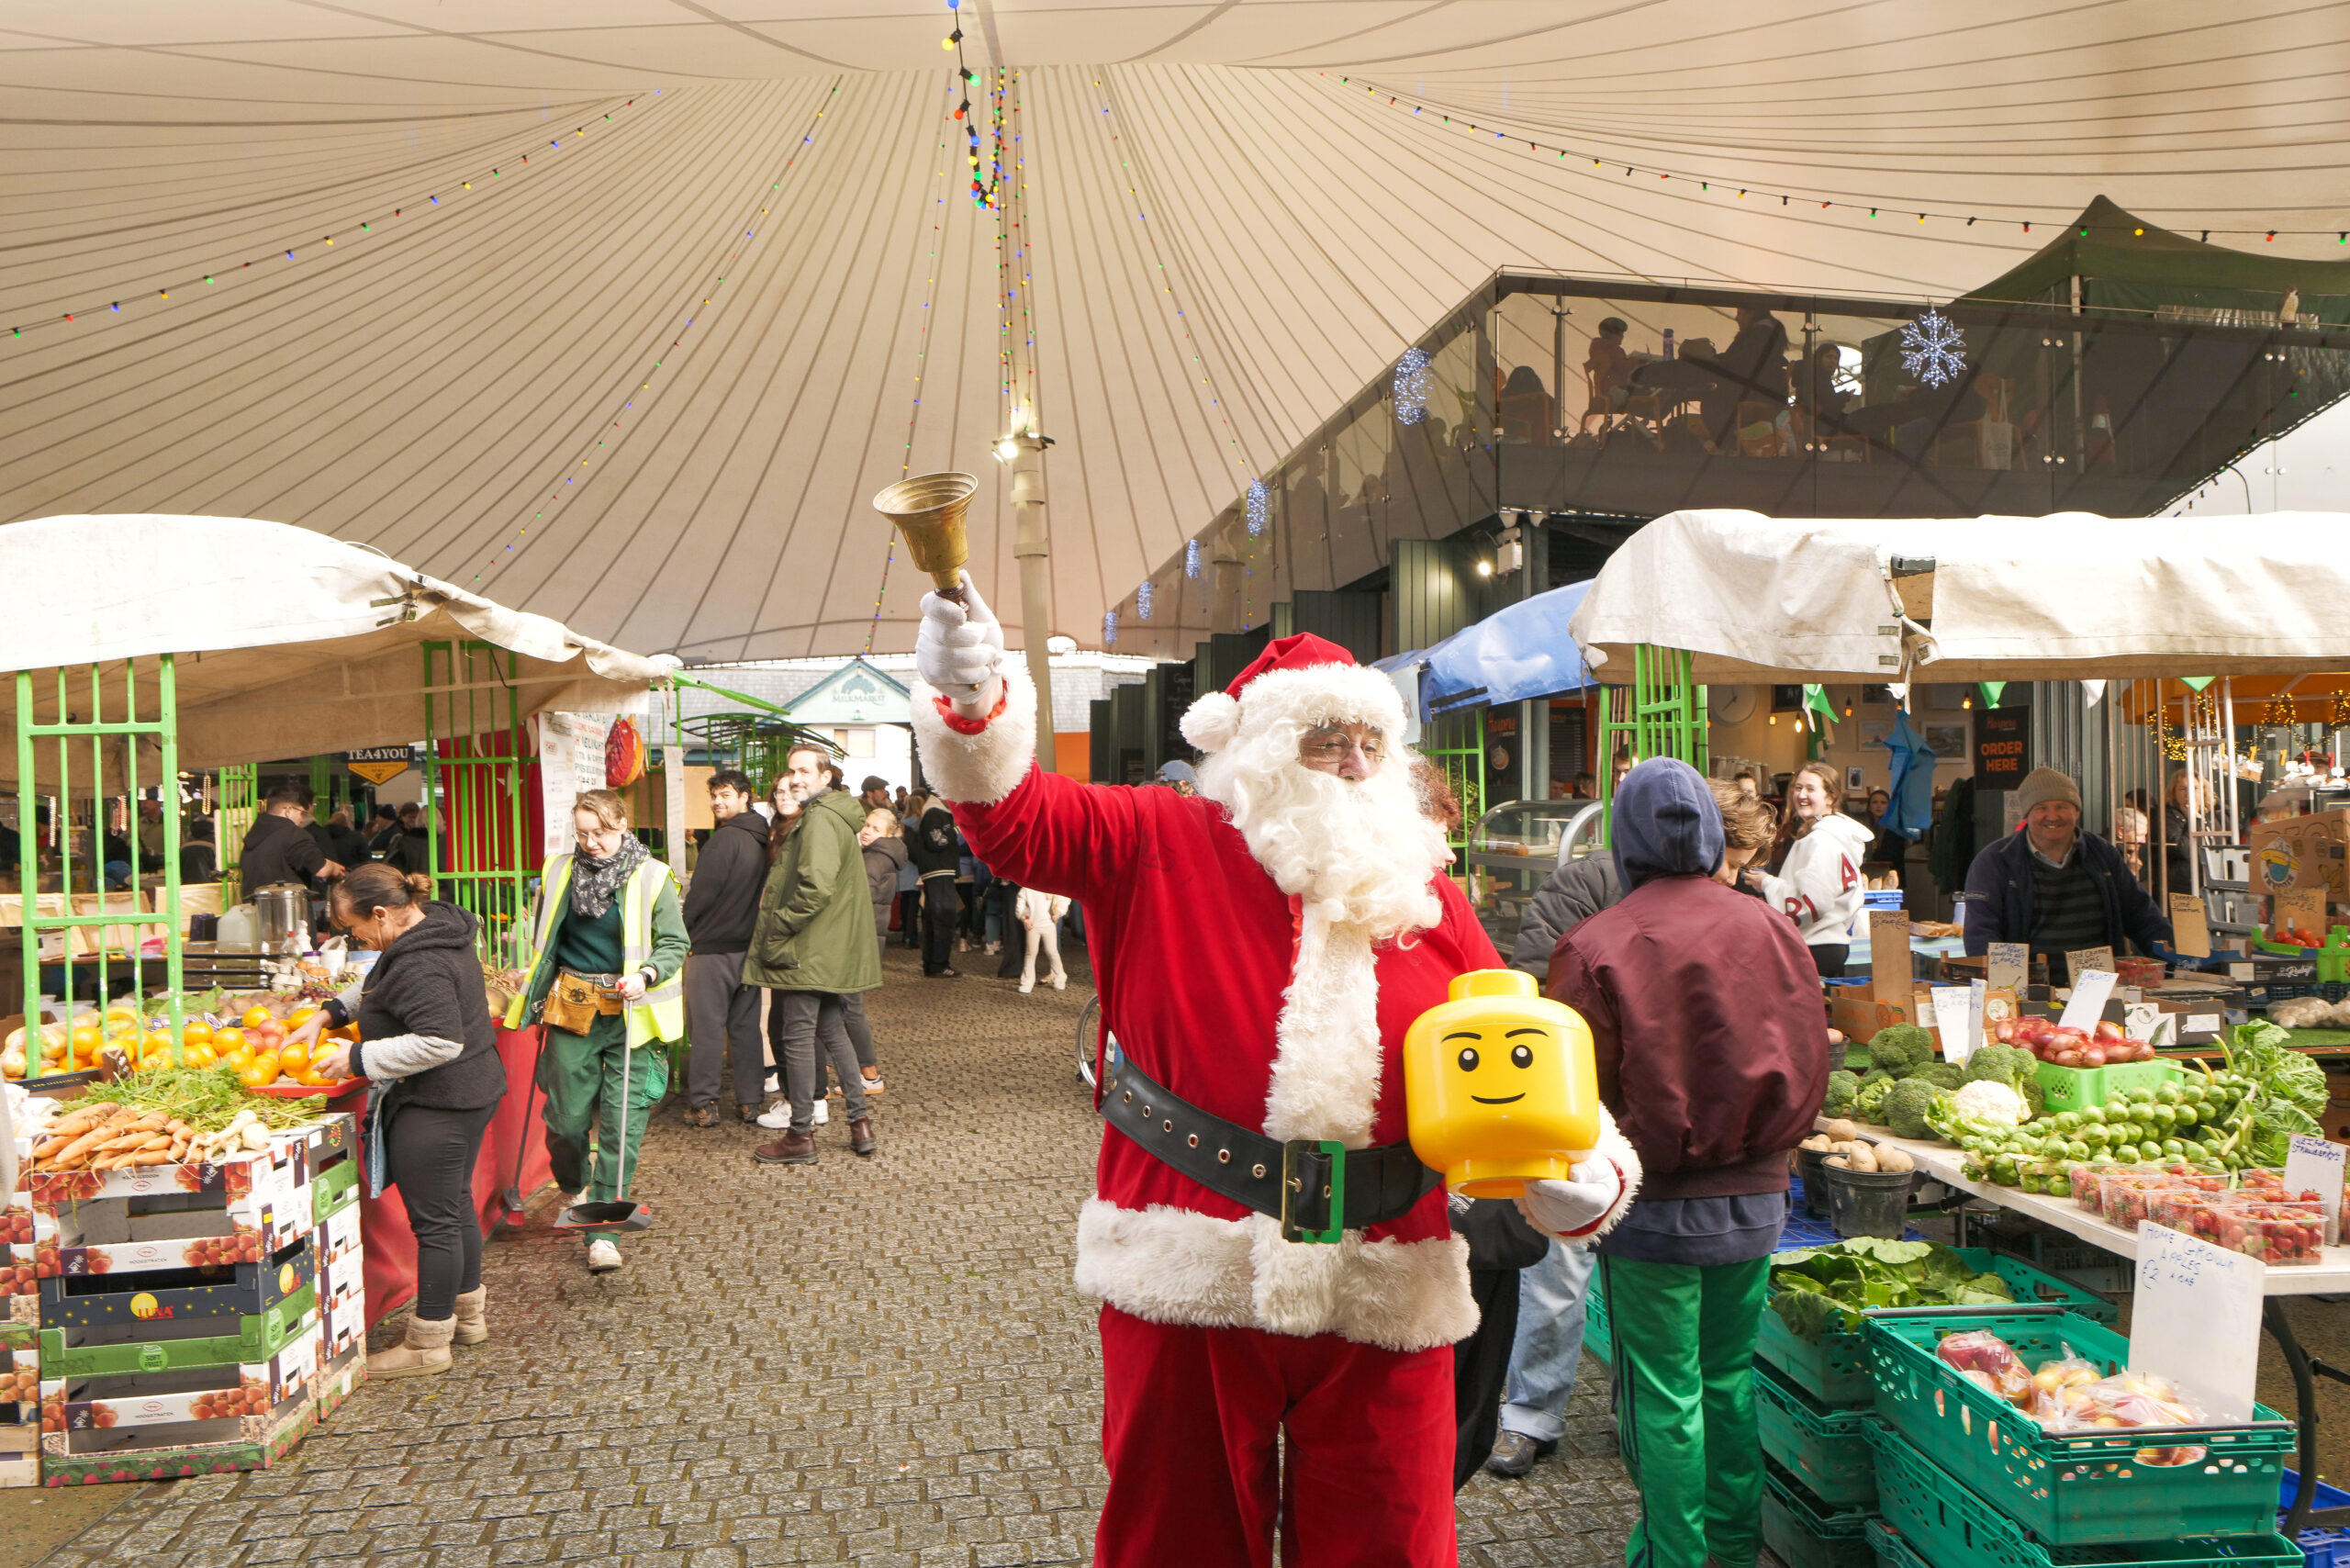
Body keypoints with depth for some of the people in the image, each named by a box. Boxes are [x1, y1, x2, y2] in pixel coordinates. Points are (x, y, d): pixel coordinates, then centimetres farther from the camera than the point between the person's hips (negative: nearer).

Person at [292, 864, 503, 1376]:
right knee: (456, 1202, 21)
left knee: (434, 1219, -1)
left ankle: (428, 1343, 9)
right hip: (469, 1092, 11)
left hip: (434, 1104, -11)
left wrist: (358, 1057, -23)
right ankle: (469, 1313, 35)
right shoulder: (435, 926, 8)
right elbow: (376, 985, 26)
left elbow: (440, 1042, -30)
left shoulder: (420, 965, -25)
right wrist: (328, 1014, 16)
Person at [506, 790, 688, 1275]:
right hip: (572, 1010, 3)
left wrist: (646, 974, -20)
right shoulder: (560, 872, 7)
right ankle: (573, 1190, 38)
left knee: (622, 1121, -5)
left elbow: (675, 943, -4)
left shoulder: (652, 879, -4)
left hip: (629, 1013, -3)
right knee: (566, 1116, 6)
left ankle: (604, 1231, 4)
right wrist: (535, 980, 18)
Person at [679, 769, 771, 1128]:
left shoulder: (724, 840, -16)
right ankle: (750, 1101, 13)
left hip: (713, 948, -8)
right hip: (749, 946, 8)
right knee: (746, 1026, 11)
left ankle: (703, 1104, 2)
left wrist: (685, 933, -1)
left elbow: (701, 895, -15)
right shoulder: (762, 842, 9)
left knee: (706, 1028, -1)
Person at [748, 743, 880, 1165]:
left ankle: (801, 1135, 3)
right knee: (829, 1030, 16)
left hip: (808, 952, -11)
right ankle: (860, 1121, 18)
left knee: (797, 1035, -4)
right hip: (826, 951, 11)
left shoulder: (820, 819, -16)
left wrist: (777, 927, -18)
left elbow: (816, 887, -26)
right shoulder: (815, 817, 18)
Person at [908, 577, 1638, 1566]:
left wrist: (1587, 1170, -9)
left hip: (1382, 1300, 2)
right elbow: (1015, 819, -10)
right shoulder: (1165, 847, 0)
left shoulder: (1427, 897, 8)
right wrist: (974, 705, -29)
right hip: (1189, 1282, -2)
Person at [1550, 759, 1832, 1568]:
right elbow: (1810, 1068, 4)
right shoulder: (1771, 930, -5)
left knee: (1663, 1397, 8)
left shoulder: (1596, 946, -15)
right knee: (1731, 1379, 20)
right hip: (1756, 1198, 4)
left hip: (1653, 1205, -4)